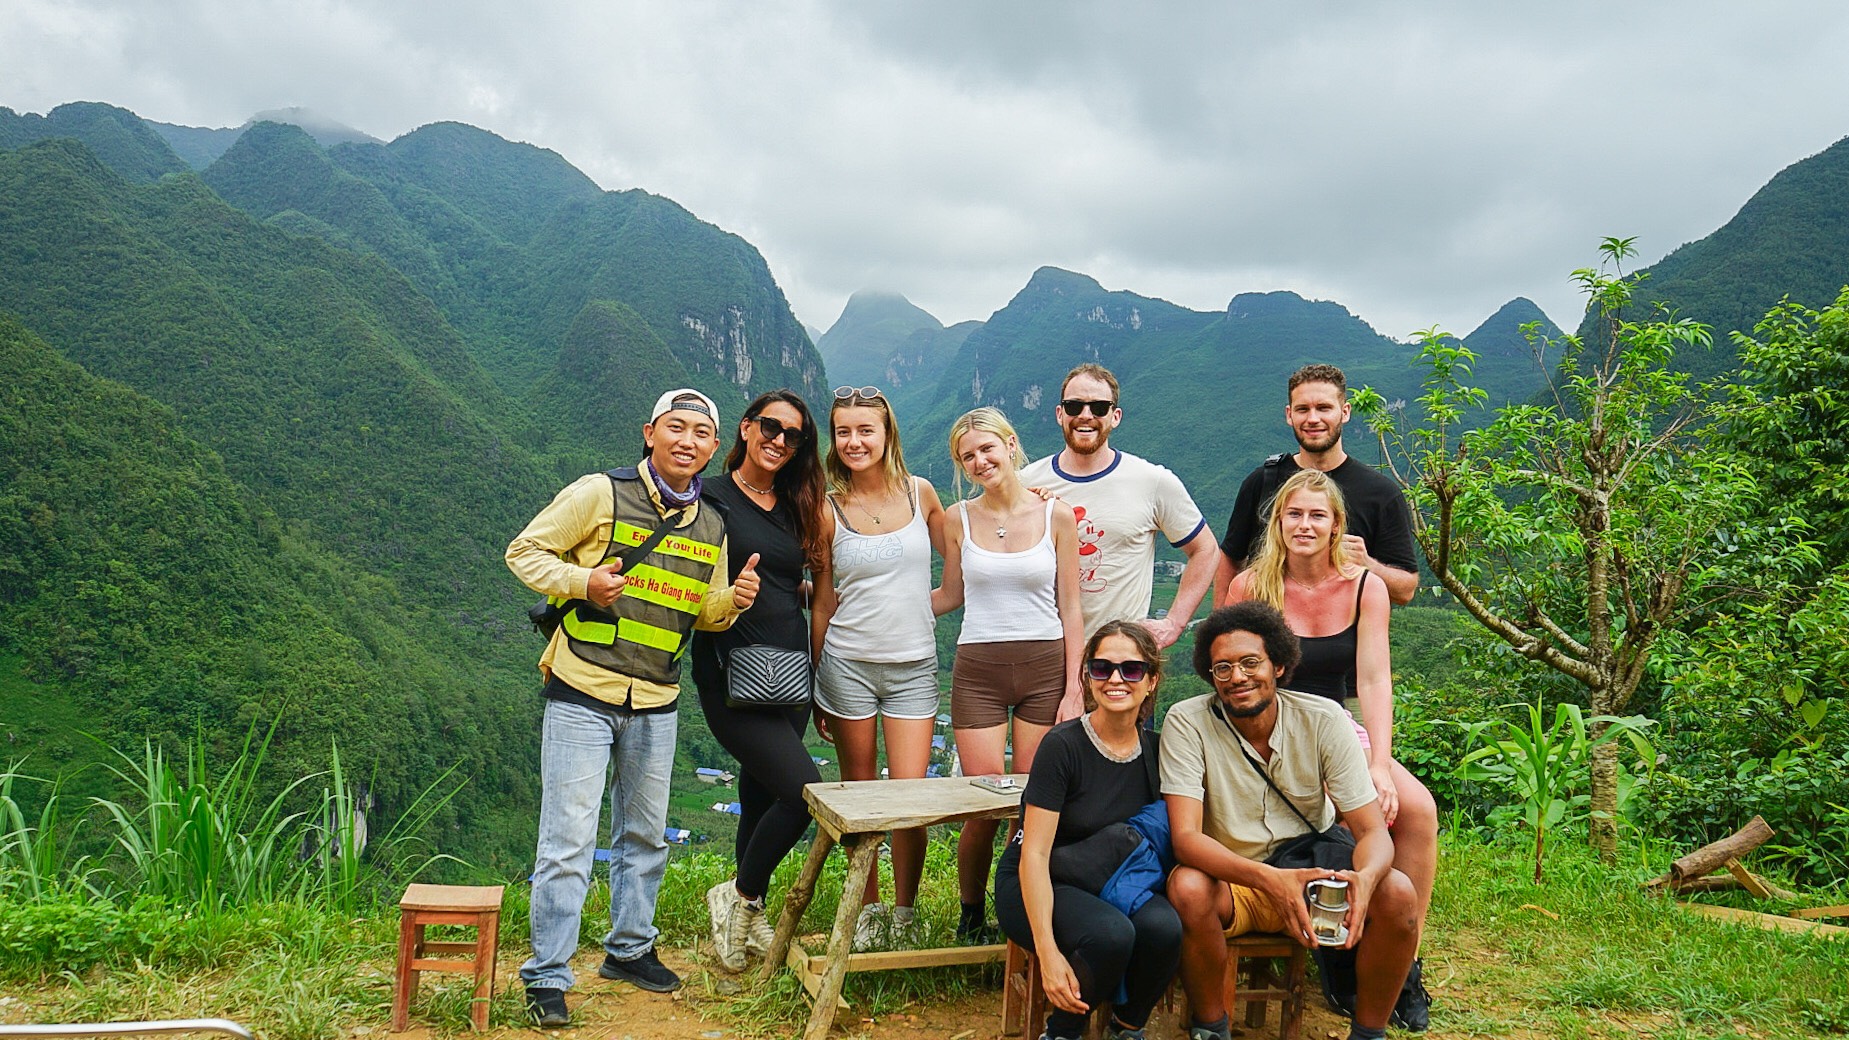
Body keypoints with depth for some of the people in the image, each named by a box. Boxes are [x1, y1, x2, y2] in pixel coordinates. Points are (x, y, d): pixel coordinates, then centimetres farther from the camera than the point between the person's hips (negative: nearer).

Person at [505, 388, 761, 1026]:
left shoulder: (711, 527, 7)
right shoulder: (601, 494, -9)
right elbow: (525, 551, -4)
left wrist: (732, 600, -7)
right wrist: (583, 580, -22)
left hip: (655, 703, 6)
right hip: (582, 692, -6)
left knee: (645, 835, 18)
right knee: (569, 840, -5)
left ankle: (630, 949, 35)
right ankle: (547, 978, 7)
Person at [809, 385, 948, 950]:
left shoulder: (921, 494, 2)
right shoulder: (829, 511, -1)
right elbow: (823, 604, 5)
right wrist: (817, 691, 7)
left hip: (913, 665, 1)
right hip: (848, 664, -1)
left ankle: (904, 914, 13)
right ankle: (867, 910, 23)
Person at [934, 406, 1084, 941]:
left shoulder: (1056, 516, 1)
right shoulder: (957, 519, 4)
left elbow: (1069, 608, 3)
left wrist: (1074, 688, -1)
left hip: (1045, 667, 0)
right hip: (978, 670, 0)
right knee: (983, 808, -2)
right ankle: (971, 917, 21)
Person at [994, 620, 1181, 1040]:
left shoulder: (1155, 749, -3)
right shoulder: (1064, 745, -18)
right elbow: (1034, 854, -19)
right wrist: (1048, 952, -28)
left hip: (1113, 884, 4)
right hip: (1037, 885, -4)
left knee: (1163, 927, -28)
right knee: (1111, 933, -33)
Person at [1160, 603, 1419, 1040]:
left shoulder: (1324, 721, -10)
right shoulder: (1187, 722, -15)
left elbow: (1373, 830, -12)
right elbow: (1185, 837, -23)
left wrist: (1365, 878, -37)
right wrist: (1269, 879, -41)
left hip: (1315, 874, 2)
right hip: (1230, 882, -2)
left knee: (1397, 893, -25)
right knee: (1188, 888, -34)